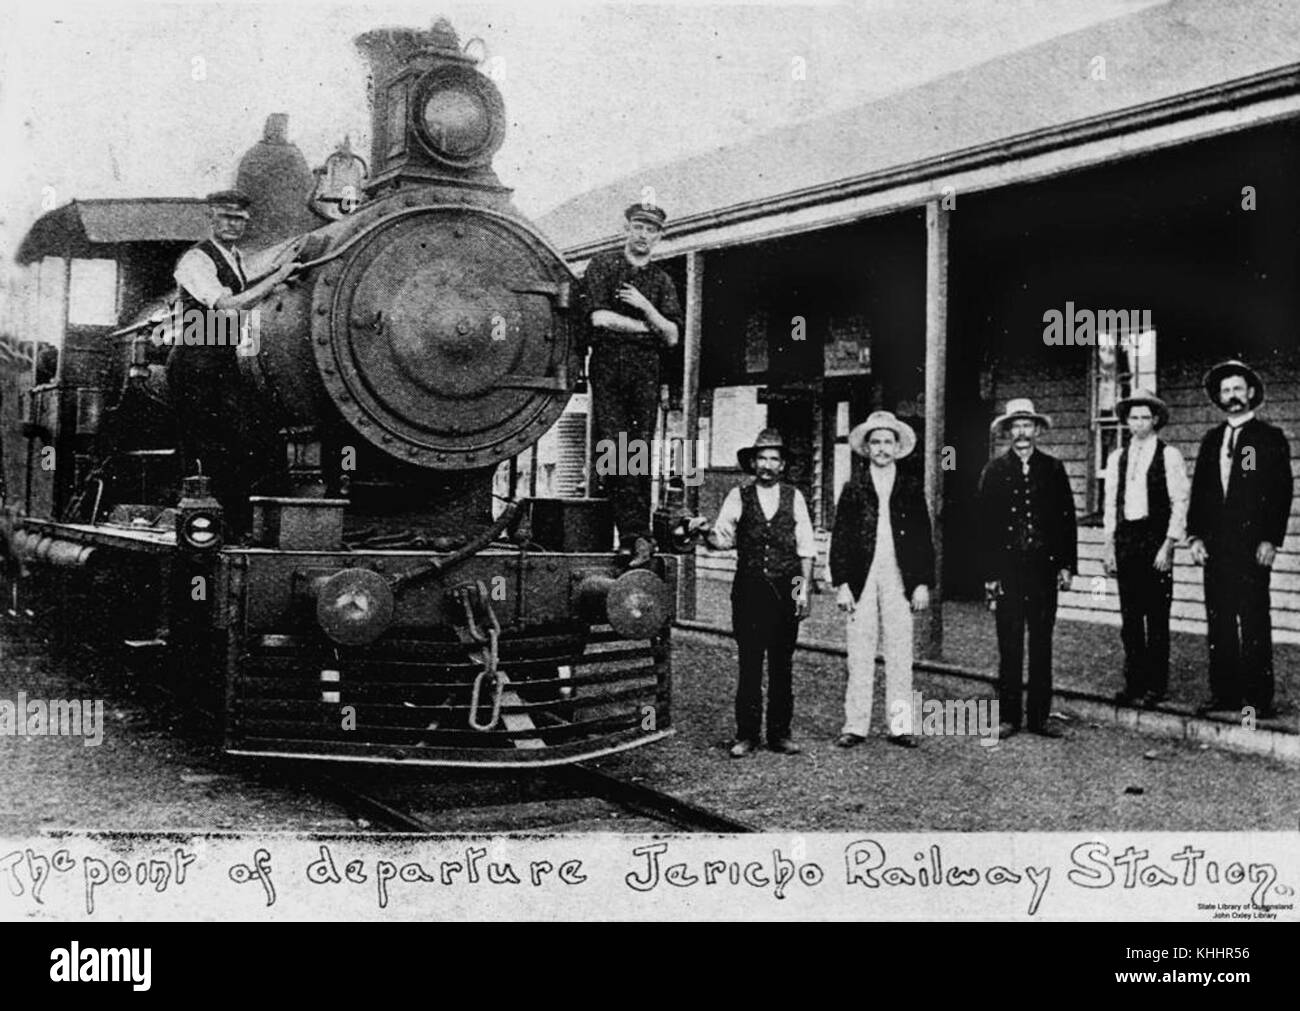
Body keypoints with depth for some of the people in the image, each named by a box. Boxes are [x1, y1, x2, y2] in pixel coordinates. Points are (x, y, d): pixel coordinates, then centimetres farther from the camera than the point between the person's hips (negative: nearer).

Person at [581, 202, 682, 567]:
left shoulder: (662, 280, 17)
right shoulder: (602, 265, 10)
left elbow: (672, 337, 9)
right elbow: (600, 317, -5)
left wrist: (646, 308, -5)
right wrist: (645, 327, 2)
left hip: (645, 372, 2)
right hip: (608, 367, -2)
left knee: (641, 453, -7)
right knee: (614, 451, -11)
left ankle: (634, 535, -7)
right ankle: (636, 534, -13)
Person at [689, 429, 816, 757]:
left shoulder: (794, 497, 8)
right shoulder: (739, 496, 5)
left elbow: (806, 548, 7)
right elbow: (722, 539, -3)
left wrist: (805, 588, -1)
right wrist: (708, 531, -25)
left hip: (785, 591, 1)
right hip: (749, 591, -1)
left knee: (782, 665, 5)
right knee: (749, 665, -3)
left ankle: (779, 734, 12)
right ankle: (747, 735, 4)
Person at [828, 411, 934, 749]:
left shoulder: (911, 488, 9)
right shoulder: (853, 490, 8)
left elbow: (924, 540, 8)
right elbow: (839, 540, 5)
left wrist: (923, 584, 1)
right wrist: (842, 585, -2)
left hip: (899, 582, 0)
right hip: (862, 581, 0)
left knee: (900, 656, 2)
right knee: (859, 657, 1)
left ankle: (900, 726, 7)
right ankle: (855, 725, 6)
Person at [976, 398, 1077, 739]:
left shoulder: (1053, 469, 8)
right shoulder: (994, 471, 3)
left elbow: (1067, 519, 9)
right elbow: (984, 525, 1)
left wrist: (1068, 565, 1)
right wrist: (989, 574, -4)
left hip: (1044, 568, 2)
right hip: (1007, 567, -1)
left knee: (1042, 644, 5)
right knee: (1009, 646, 1)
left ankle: (1039, 717, 12)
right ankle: (1008, 717, 8)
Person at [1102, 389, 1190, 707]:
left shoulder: (1170, 456, -1)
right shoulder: (1117, 458, 13)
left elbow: (1180, 503, -4)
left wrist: (1168, 547, -10)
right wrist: (1110, 547, 8)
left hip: (1156, 539, -4)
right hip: (1125, 540, 4)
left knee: (1157, 617, -1)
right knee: (1129, 617, 6)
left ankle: (1156, 686, 6)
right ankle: (1133, 682, 13)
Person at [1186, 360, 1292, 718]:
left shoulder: (1270, 438, 2)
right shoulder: (1211, 440, 16)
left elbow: (1282, 493, -2)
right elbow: (1198, 491, 15)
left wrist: (1271, 540, -10)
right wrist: (1195, 536, 4)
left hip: (1252, 544, -5)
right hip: (1216, 546, 5)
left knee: (1254, 621, -5)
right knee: (1218, 621, 4)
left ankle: (1258, 698, 0)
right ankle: (1224, 692, 10)